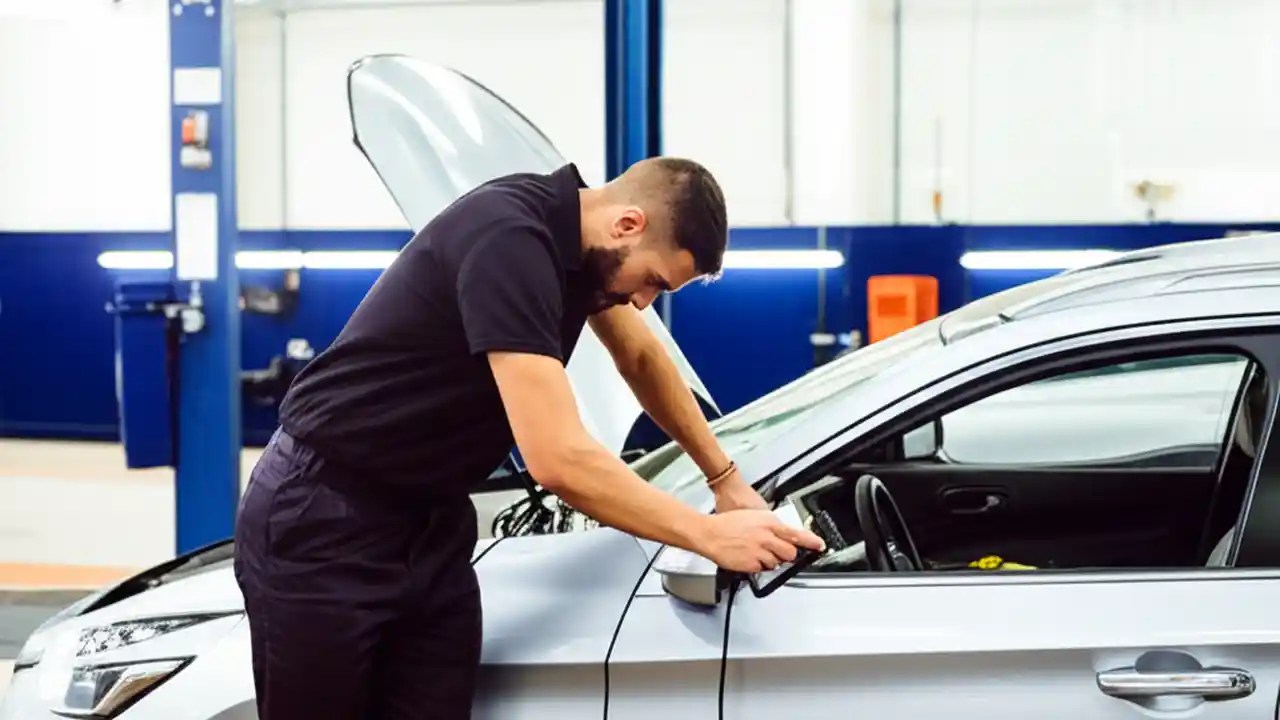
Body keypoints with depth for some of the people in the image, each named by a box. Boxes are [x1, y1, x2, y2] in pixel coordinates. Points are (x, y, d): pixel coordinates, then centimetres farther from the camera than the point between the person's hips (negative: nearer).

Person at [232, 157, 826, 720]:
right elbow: (559, 460, -31)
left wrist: (725, 477, 21)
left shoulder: (574, 230, 1)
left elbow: (642, 358, 21)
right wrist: (709, 536, -22)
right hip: (322, 525, -8)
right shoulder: (507, 241, -28)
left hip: (432, 524, 8)